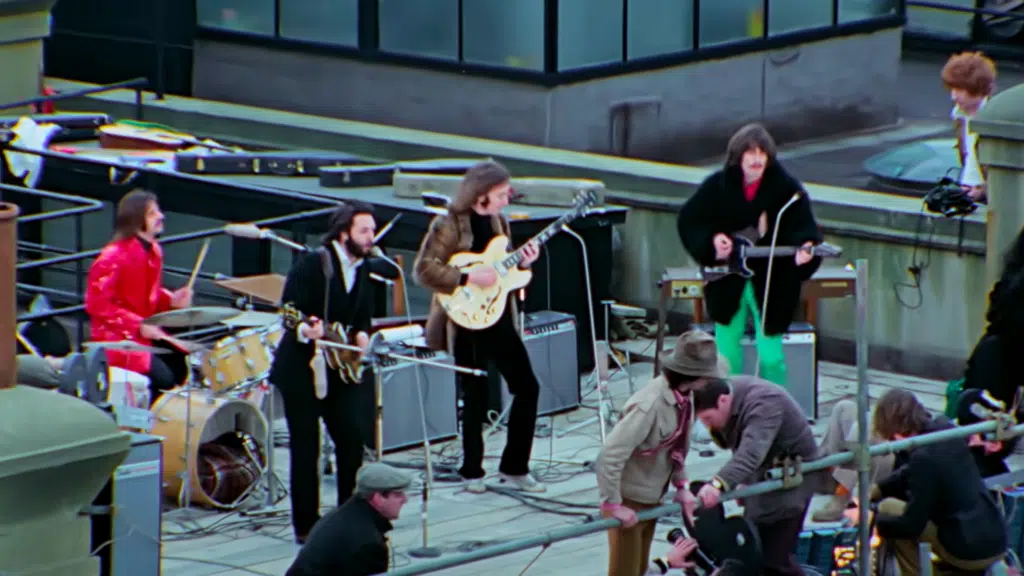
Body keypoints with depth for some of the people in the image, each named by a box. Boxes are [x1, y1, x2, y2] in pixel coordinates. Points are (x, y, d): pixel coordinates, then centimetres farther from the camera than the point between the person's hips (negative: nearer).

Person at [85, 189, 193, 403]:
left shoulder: (154, 251, 6)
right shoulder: (113, 257, -20)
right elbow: (97, 304, -20)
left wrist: (171, 300, -3)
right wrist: (139, 326, -24)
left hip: (147, 330, 9)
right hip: (115, 336, -9)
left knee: (182, 364, 0)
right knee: (162, 376, -22)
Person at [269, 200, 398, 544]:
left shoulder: (366, 270, 8)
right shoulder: (313, 264, -12)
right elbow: (289, 311, -15)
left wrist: (363, 334, -7)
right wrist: (305, 330, -35)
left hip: (342, 369, 5)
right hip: (302, 369, -5)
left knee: (354, 437, -3)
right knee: (306, 448, -1)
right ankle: (306, 525, 7)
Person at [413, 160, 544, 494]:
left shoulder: (498, 221, 10)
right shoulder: (450, 225, -12)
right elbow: (424, 270, -18)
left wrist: (521, 263, 0)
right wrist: (468, 278, -23)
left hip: (499, 317, 7)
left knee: (527, 387, 4)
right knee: (476, 397, -1)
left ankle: (514, 468, 15)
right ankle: (472, 472, 15)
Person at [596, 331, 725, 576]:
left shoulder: (681, 395, -6)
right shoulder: (650, 405, -33)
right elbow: (609, 455, -34)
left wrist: (680, 485, 6)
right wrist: (613, 504, -27)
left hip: (651, 498, 8)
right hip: (629, 500, -8)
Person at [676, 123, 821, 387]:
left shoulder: (787, 189, -9)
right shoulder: (718, 186, -2)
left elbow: (803, 228, -17)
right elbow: (689, 220, 4)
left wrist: (804, 249, -39)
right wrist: (712, 239, -14)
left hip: (772, 285, -2)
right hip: (728, 284, 3)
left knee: (771, 357, -3)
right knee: (726, 357, 8)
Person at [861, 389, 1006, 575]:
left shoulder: (924, 457, -21)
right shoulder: (945, 429, 3)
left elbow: (911, 524, -16)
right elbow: (910, 474, 21)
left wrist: (871, 519, -2)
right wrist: (874, 491, 13)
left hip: (970, 552, -9)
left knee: (889, 508, -2)